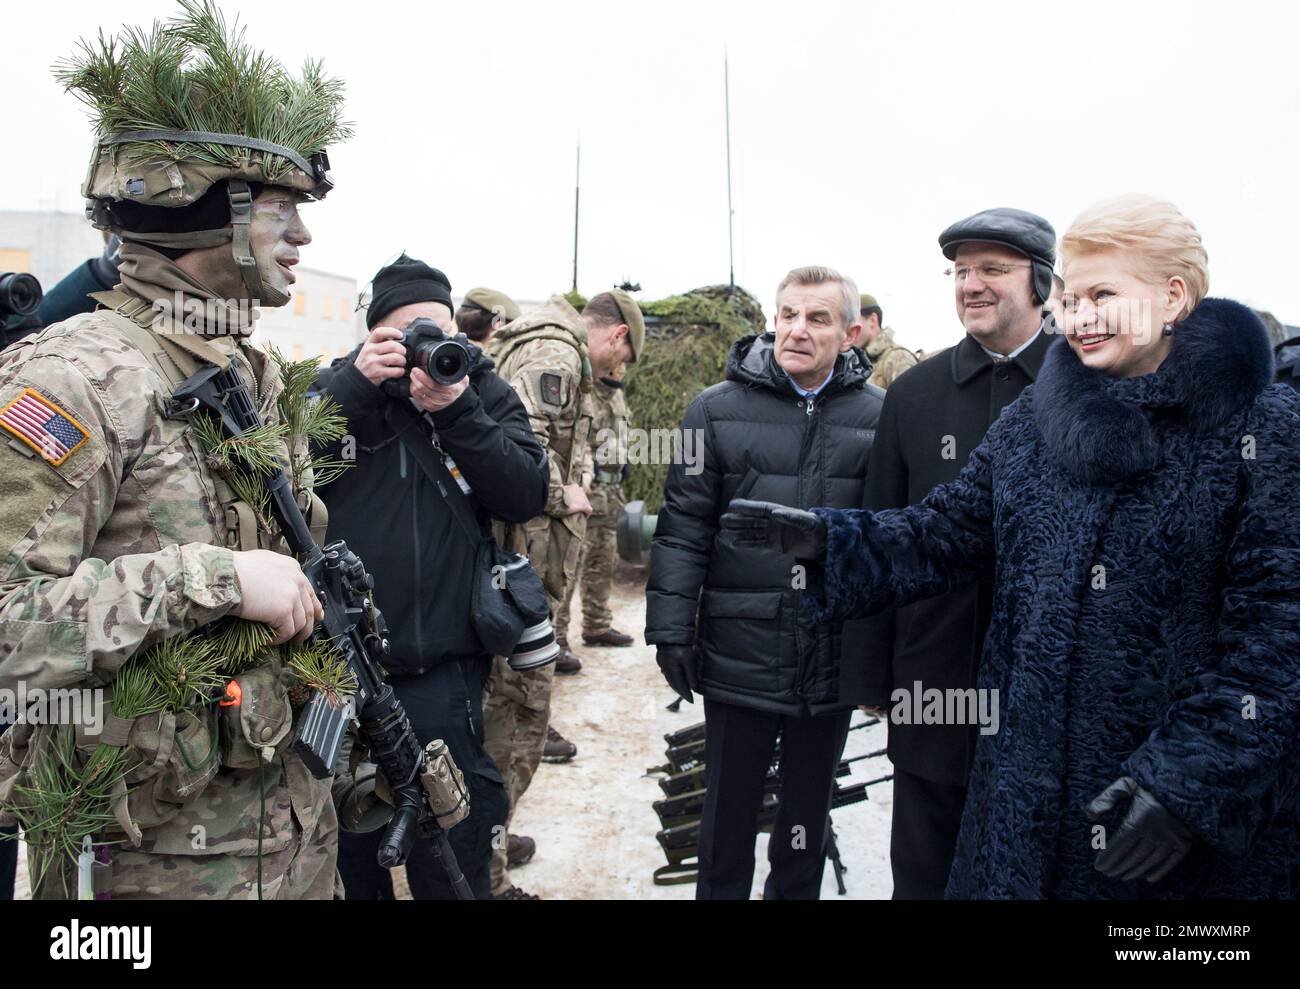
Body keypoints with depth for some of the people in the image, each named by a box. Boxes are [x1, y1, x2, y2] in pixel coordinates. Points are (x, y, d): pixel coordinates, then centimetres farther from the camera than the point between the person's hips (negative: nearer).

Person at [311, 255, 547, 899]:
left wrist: (456, 411, -17)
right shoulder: (332, 389, 6)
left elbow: (527, 495, -7)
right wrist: (355, 384, -15)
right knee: (347, 859, 19)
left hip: (439, 672, -1)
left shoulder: (485, 393, 4)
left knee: (450, 865, 10)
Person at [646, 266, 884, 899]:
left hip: (834, 660, 1)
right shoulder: (718, 409, -3)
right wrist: (671, 629, -6)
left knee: (807, 814, 21)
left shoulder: (878, 416, -1)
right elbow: (683, 528, -3)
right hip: (739, 657, -1)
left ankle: (793, 891, 43)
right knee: (727, 817, 15)